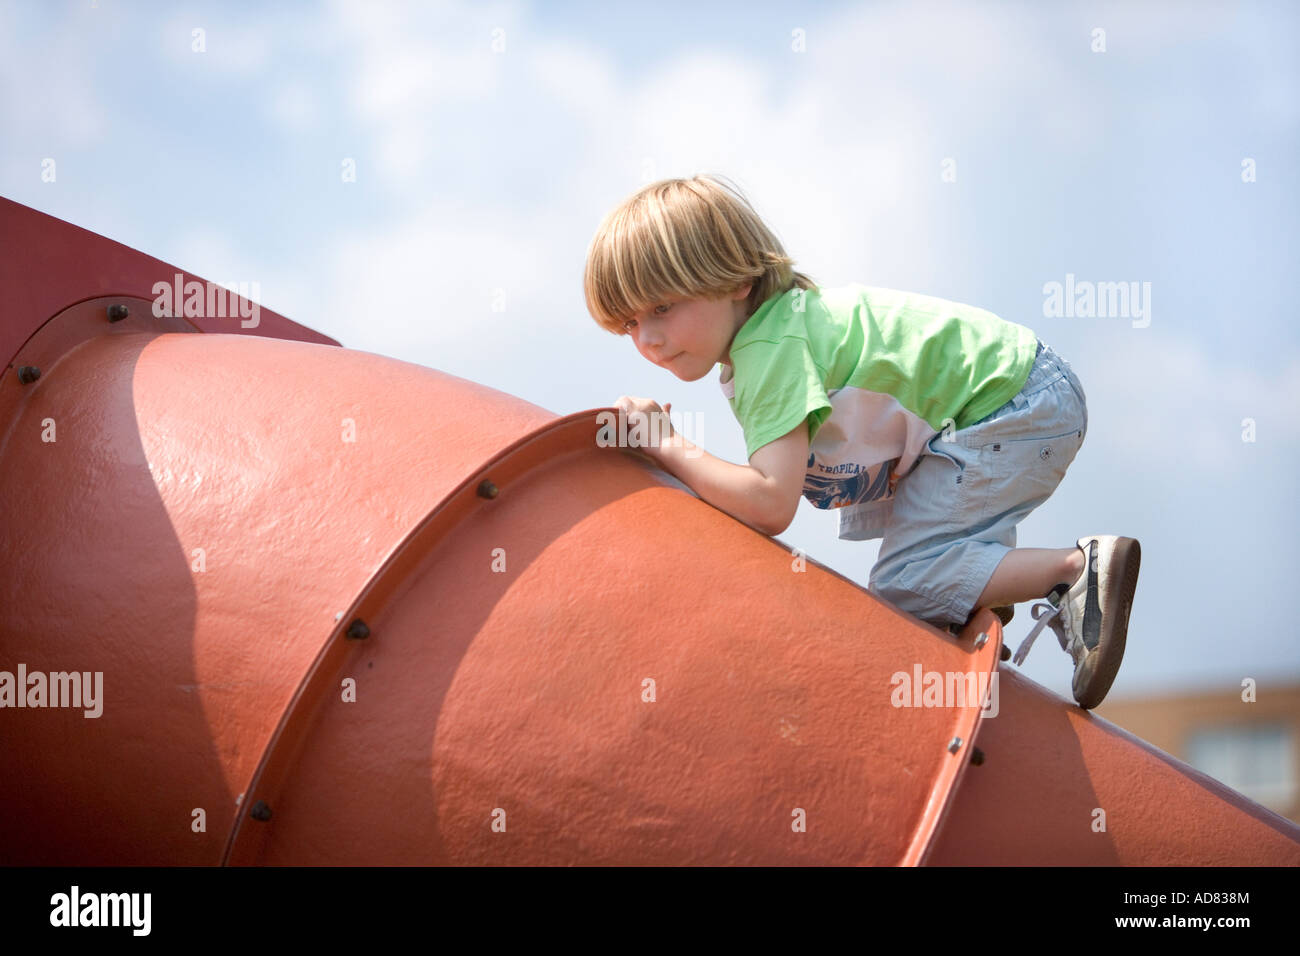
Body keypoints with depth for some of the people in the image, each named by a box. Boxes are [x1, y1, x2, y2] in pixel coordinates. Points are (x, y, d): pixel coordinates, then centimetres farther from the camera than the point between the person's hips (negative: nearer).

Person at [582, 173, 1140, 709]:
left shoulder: (771, 350, -24)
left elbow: (771, 506, -32)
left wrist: (668, 448, -24)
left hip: (1019, 408, -10)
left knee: (906, 584, -14)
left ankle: (1079, 569, -12)